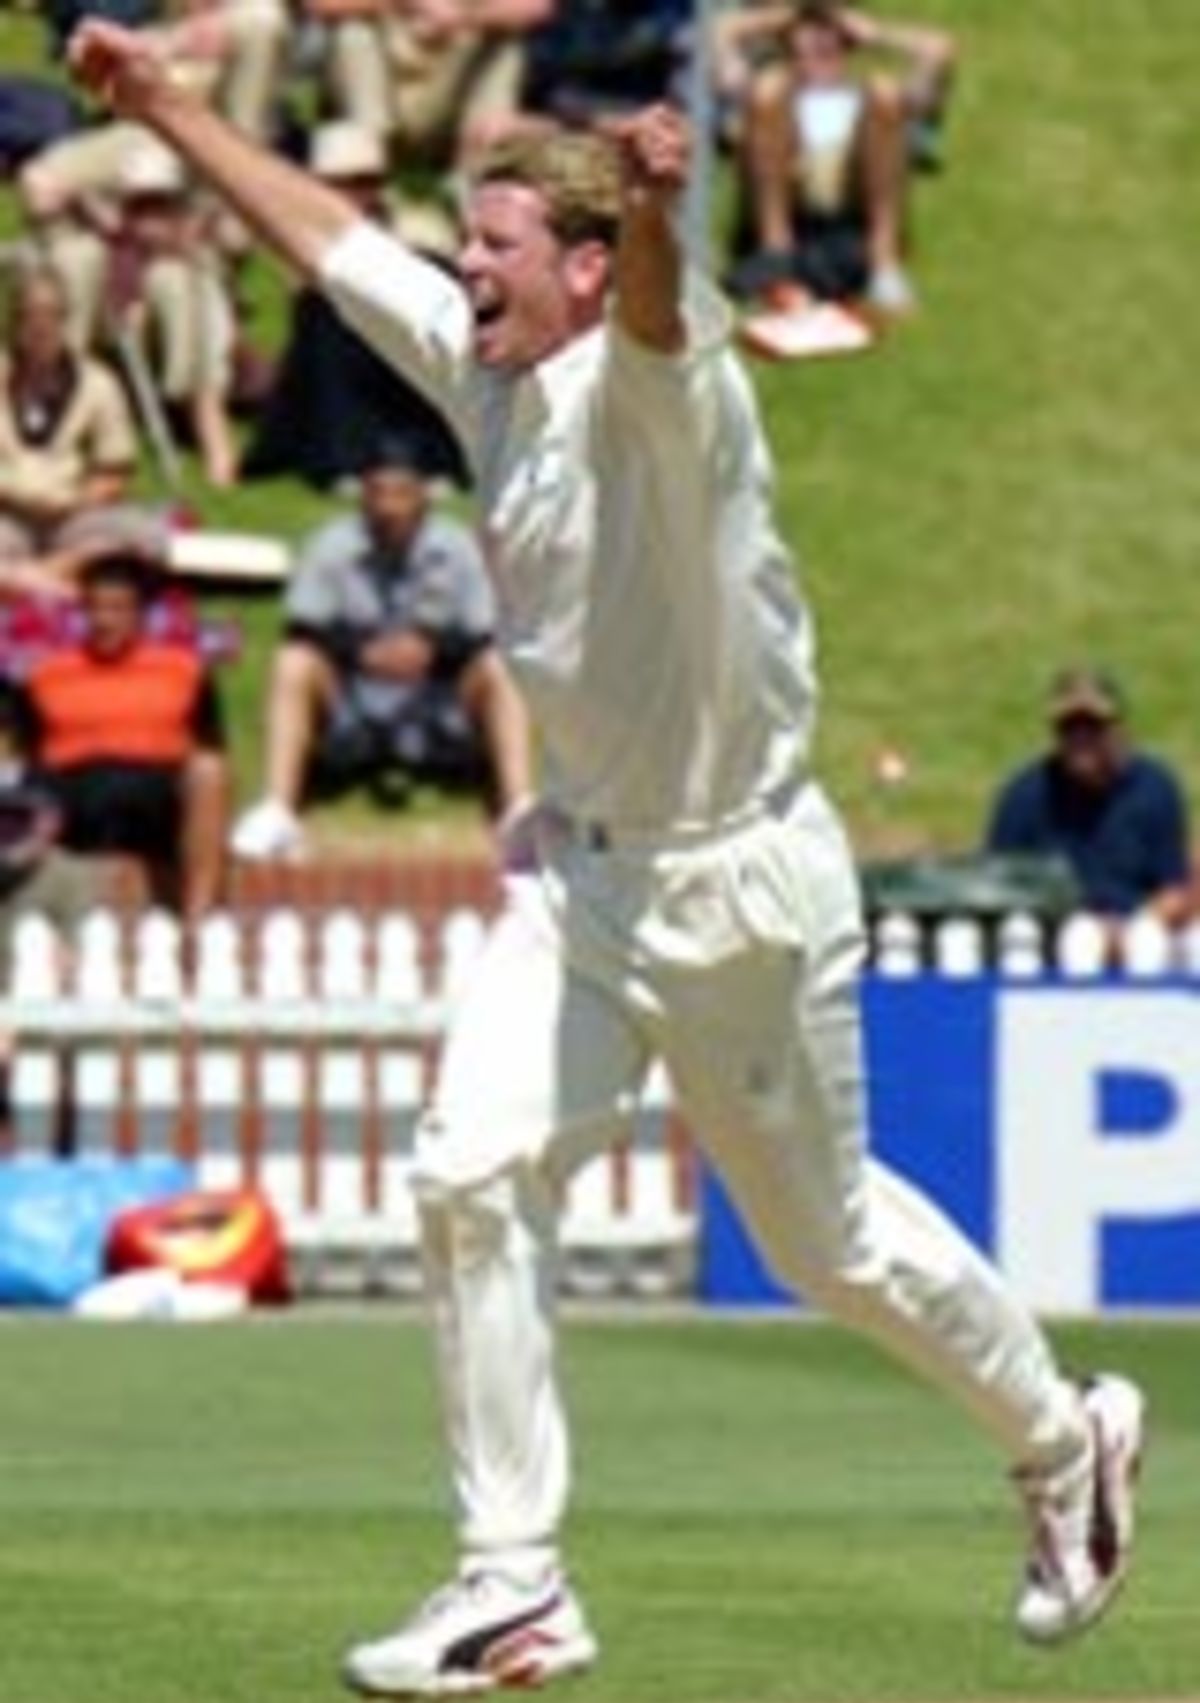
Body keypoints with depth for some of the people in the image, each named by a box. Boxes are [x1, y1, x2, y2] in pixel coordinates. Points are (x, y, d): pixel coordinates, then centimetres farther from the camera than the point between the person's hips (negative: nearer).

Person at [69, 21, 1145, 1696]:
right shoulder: (480, 361, 0)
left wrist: (649, 206, -69)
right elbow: (327, 234, 14)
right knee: (474, 1176, -10)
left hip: (744, 888, -6)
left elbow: (652, 313, -47)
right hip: (582, 871, 7)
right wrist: (162, 105, 18)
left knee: (831, 1235, 9)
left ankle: (1063, 1438, 35)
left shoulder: (657, 380, -22)